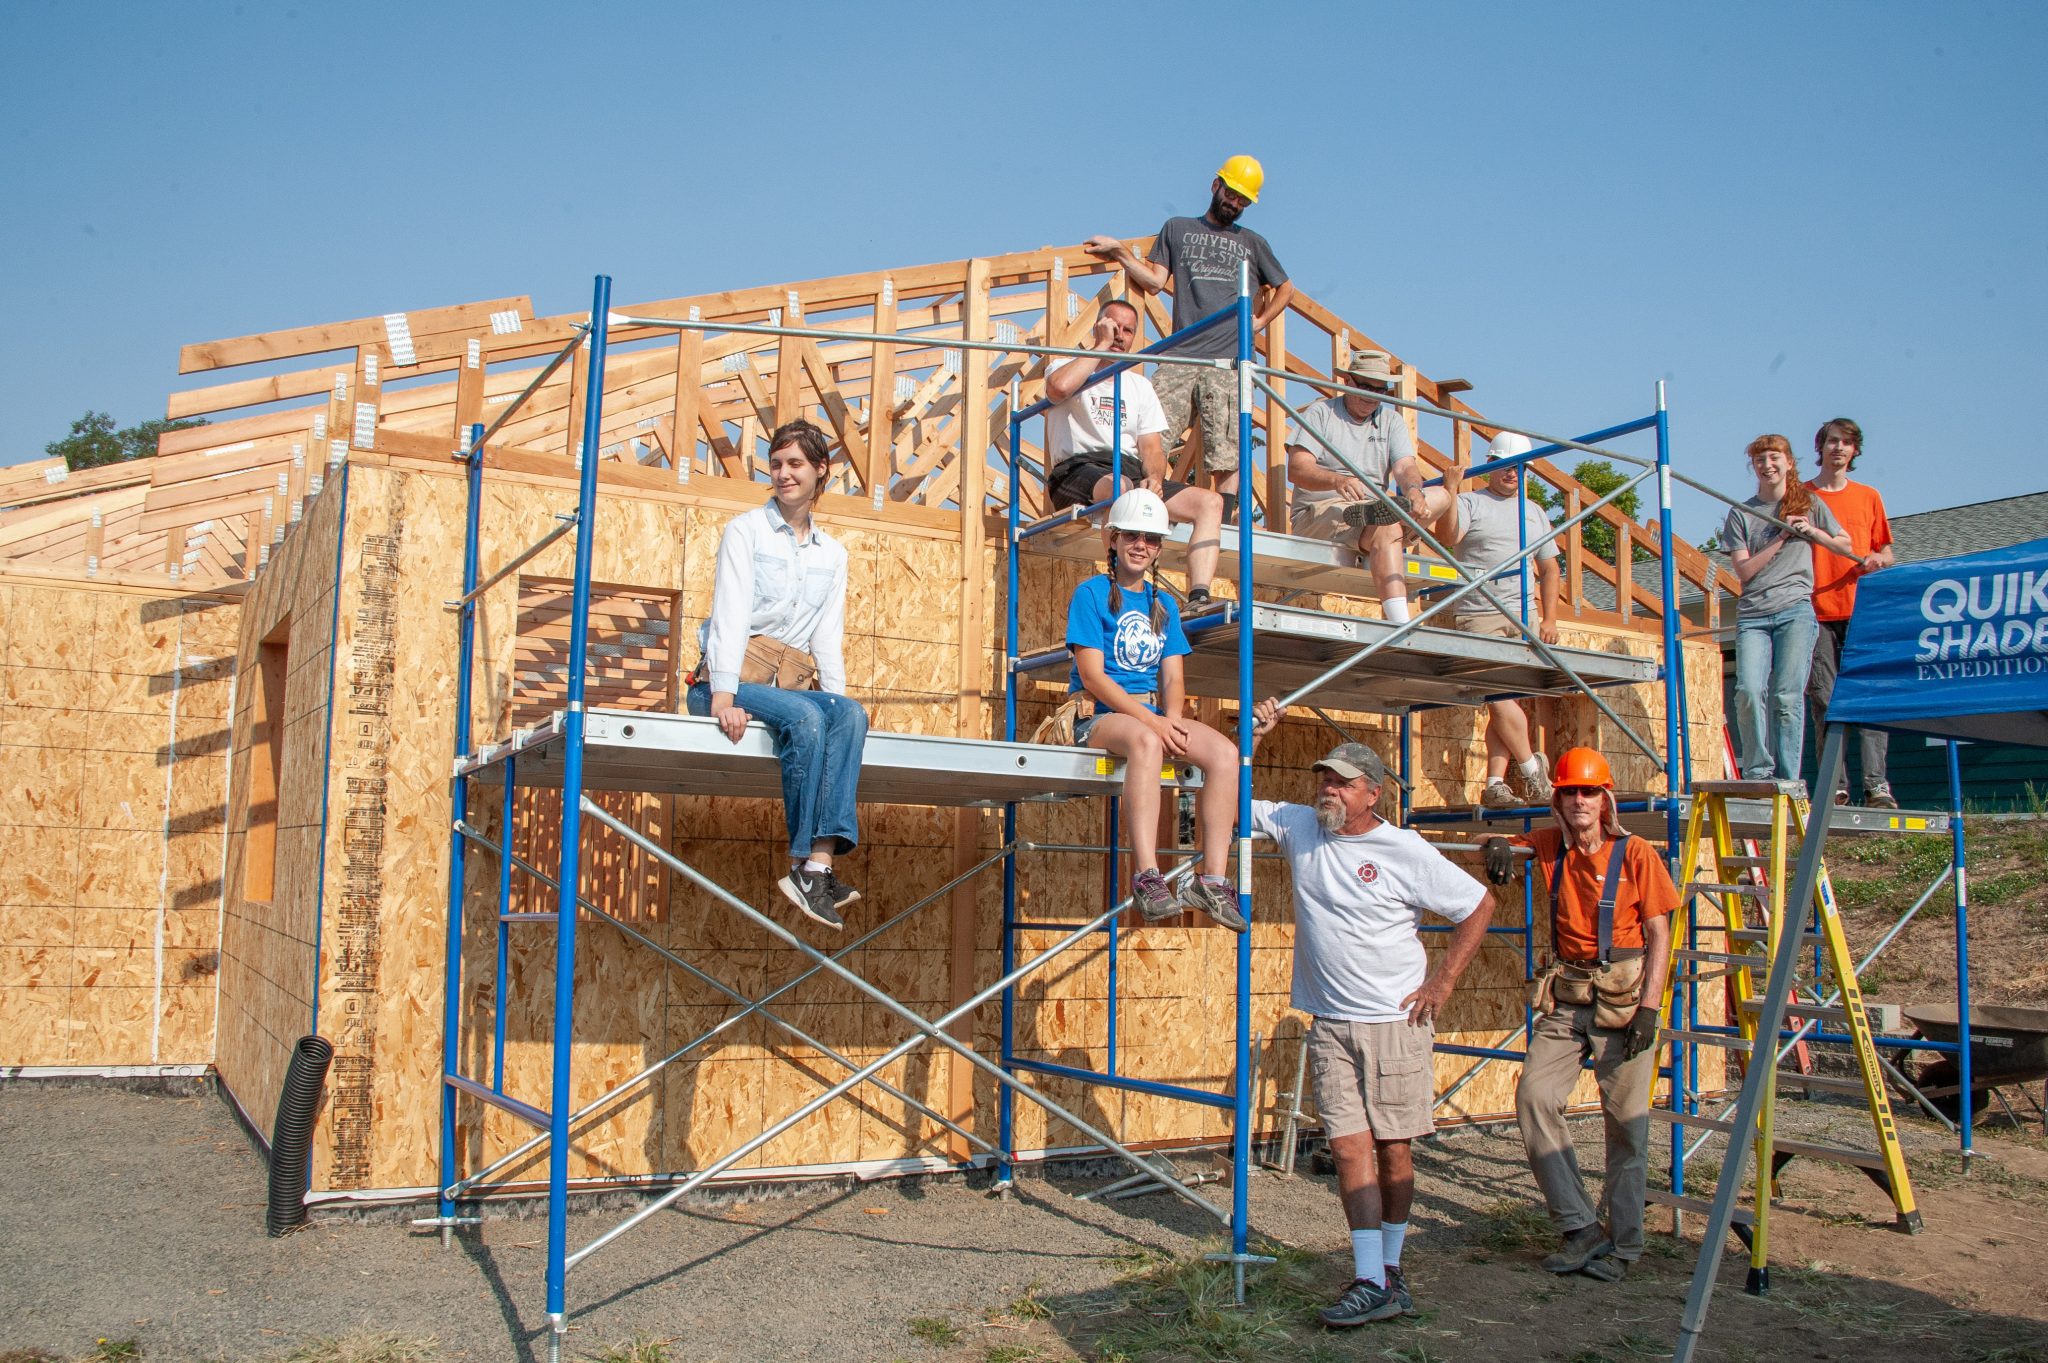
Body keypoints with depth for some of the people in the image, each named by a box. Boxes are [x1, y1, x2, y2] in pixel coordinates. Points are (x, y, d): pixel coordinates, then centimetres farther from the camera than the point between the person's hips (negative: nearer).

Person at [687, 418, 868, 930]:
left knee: (851, 715, -28)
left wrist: (836, 700, -4)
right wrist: (724, 697, -22)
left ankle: (818, 864, -40)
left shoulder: (832, 555, 18)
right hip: (736, 678, -4)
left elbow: (827, 637, 13)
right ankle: (804, 862, -30)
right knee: (805, 718, -34)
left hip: (791, 687, 4)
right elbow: (730, 615, -9)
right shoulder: (746, 530, 4)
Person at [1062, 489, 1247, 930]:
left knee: (1224, 751, -21)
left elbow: (1172, 679, 12)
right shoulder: (1092, 593, -1)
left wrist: (1172, 719, -12)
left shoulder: (1164, 604, 17)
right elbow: (1092, 676, -11)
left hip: (1152, 714, 6)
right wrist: (1153, 721, -19)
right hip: (1097, 715, -6)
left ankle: (1212, 880, -24)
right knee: (1146, 741, -40)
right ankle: (1146, 877, -47)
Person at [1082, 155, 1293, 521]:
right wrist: (1120, 252, 1)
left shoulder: (1253, 243, 23)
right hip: (1180, 358, 0)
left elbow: (1285, 288, 33)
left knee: (1228, 456, -8)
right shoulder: (1177, 229, 22)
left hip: (1229, 361, 0)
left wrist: (1260, 320, 18)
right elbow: (1154, 281, 12)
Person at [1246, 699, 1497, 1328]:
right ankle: (1372, 1284, -3)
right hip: (1331, 1025, 2)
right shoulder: (1297, 826, 3)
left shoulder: (1405, 851, -6)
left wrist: (1442, 982, -2)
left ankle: (1390, 1269, 20)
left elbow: (1479, 906, 1)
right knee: (1349, 1145, -4)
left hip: (1396, 1021, -2)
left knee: (1393, 1147, 5)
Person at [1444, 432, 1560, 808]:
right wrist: (1449, 496, -28)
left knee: (1507, 701, -4)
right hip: (1479, 613, -4)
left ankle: (1496, 784, -6)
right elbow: (1451, 539, -13)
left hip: (1523, 614, 4)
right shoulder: (1470, 503, 7)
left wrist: (1549, 619, 14)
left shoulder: (1534, 513, 22)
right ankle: (1532, 770, -7)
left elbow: (1549, 568, 24)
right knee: (1500, 696, -16)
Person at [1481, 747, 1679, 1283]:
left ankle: (1622, 1243, 14)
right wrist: (1499, 846, -5)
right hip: (1565, 997, 4)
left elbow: (1659, 936, -5)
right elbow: (1509, 845, 21)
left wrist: (1648, 1007, -13)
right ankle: (1580, 1227, 1)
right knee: (1533, 1098, -8)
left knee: (1626, 1121, 1)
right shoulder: (1552, 846, 4)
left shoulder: (1636, 854, -6)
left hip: (1623, 997, -4)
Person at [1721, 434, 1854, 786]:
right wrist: (1780, 538, -4)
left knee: (1787, 696, -10)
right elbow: (1743, 570, 4)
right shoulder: (1740, 514, 12)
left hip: (1795, 611, -1)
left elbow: (1846, 545, 20)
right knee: (1749, 691, -16)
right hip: (1752, 615, 1)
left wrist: (1812, 532, 4)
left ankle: (1787, 779, -6)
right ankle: (1757, 771, -10)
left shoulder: (1810, 504, 13)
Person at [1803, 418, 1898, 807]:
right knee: (1824, 700, -4)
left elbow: (1886, 552, 20)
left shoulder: (1868, 497, 16)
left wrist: (1878, 560, -2)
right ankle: (1836, 785, -2)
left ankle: (1877, 783, -11)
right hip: (1817, 611, -1)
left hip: (1862, 610, 1)